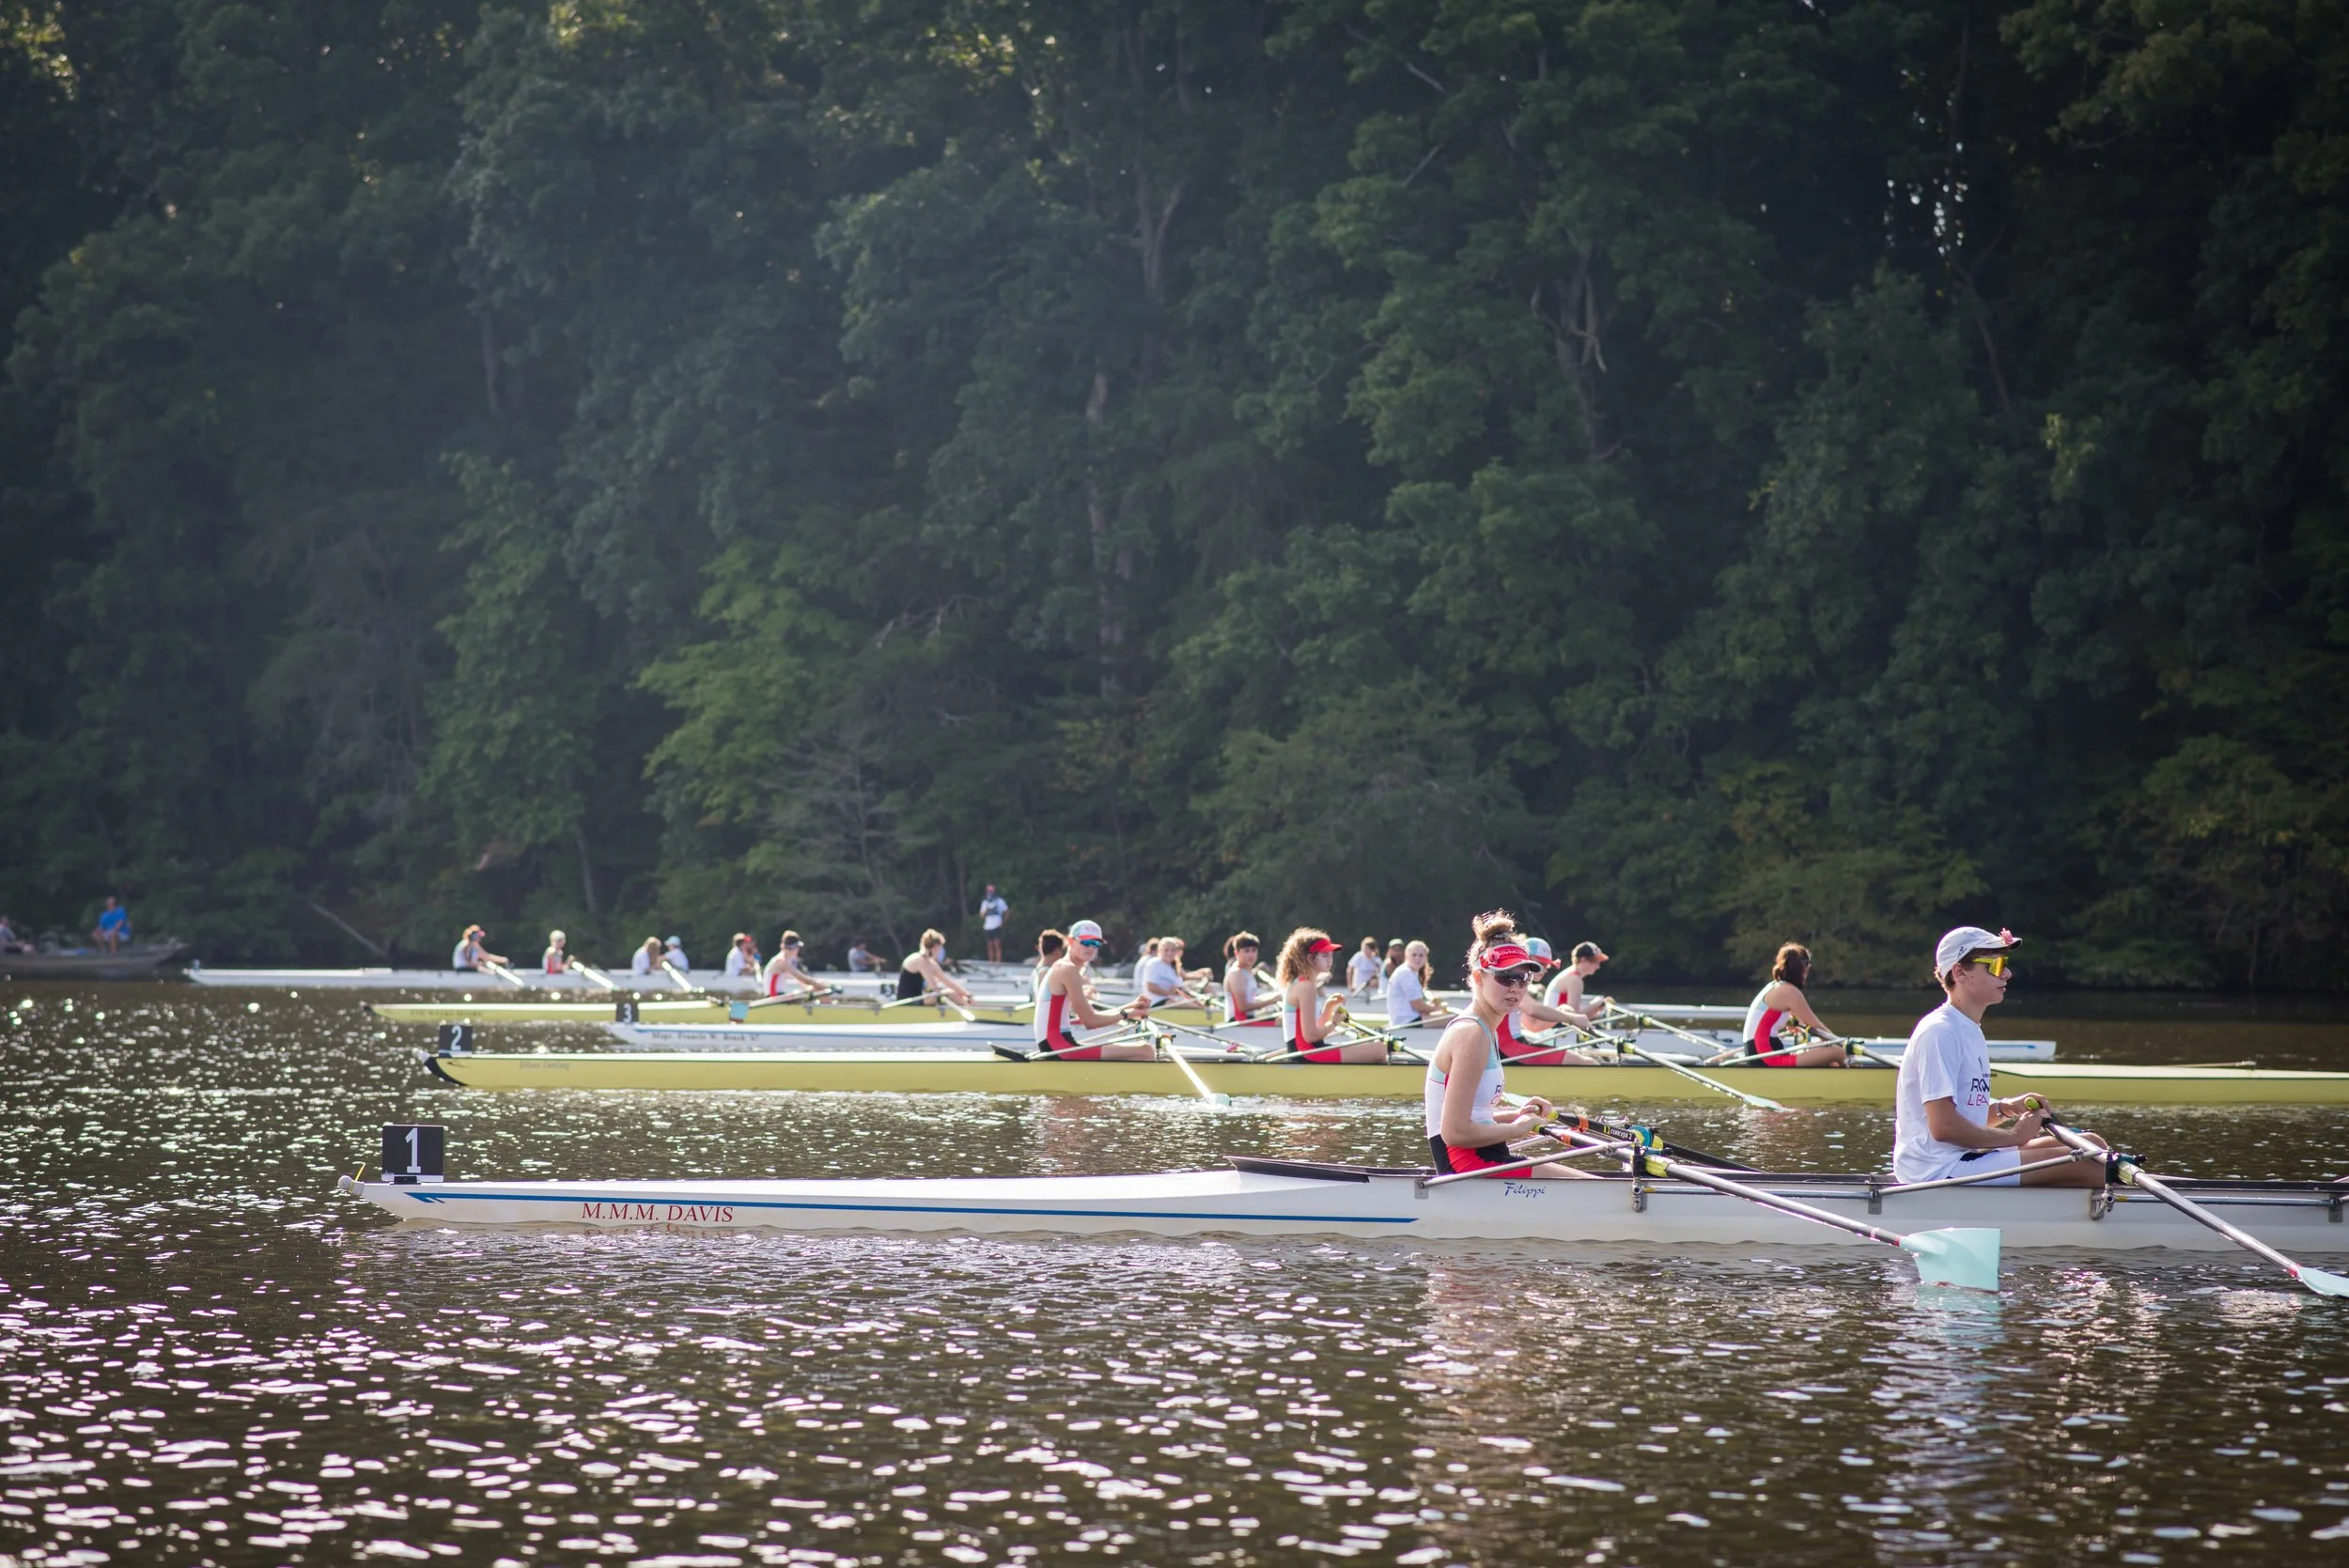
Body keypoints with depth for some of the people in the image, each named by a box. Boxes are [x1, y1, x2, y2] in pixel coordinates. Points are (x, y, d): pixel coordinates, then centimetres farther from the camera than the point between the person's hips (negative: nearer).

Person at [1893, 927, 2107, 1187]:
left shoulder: (1970, 1030, 18)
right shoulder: (1939, 1033, -14)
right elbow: (1943, 1127, -22)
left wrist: (2004, 1108, 5)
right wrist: (2014, 1136, -11)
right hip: (1938, 1168, -11)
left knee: (2092, 1145, 3)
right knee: (2085, 1164, -18)